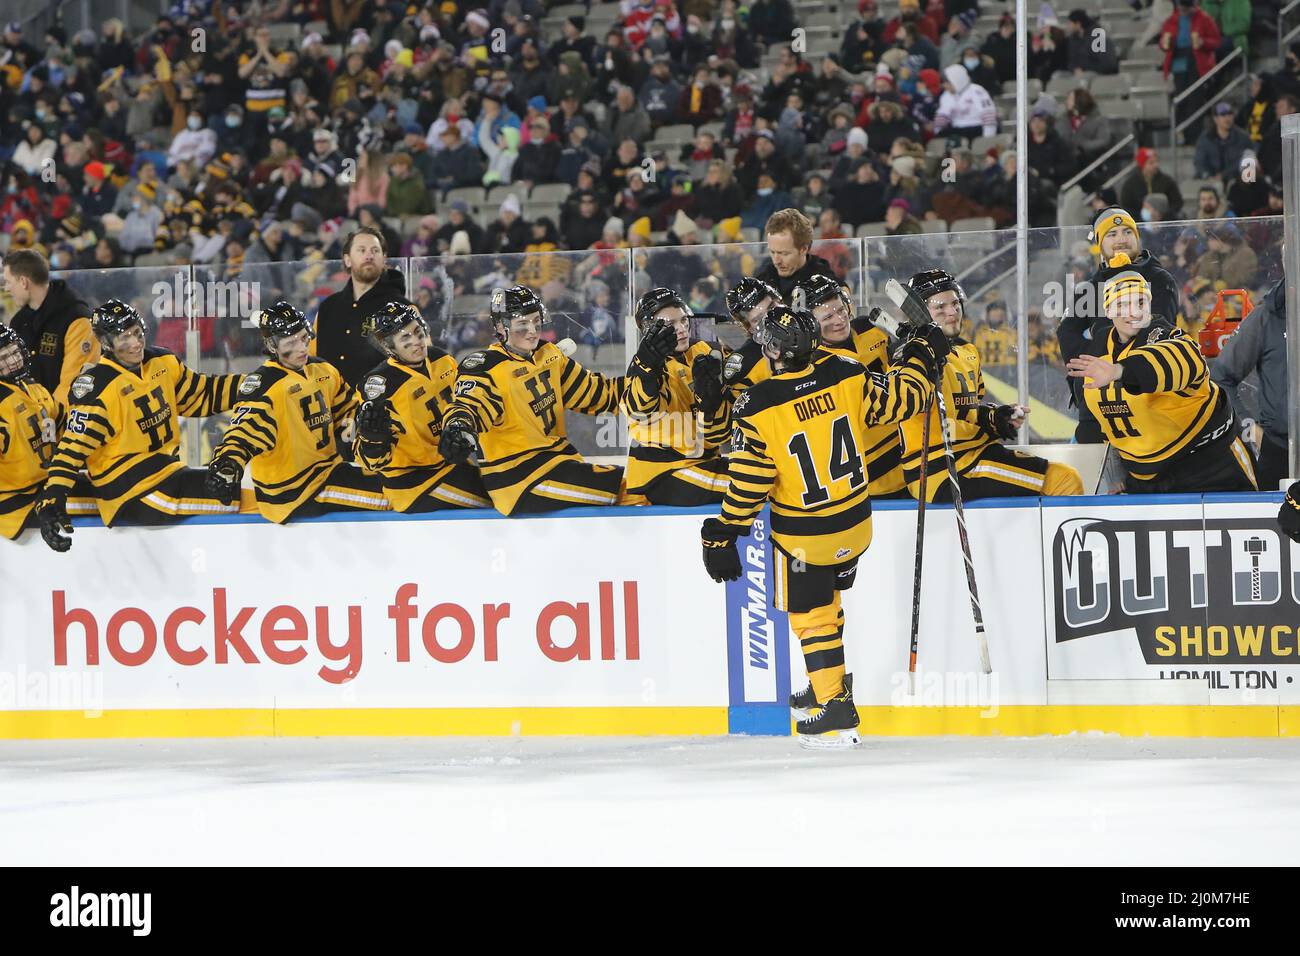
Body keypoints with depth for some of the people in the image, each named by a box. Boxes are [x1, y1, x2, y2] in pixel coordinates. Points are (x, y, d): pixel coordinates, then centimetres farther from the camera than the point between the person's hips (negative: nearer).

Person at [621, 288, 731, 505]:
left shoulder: (702, 355, 8)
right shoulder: (643, 363, -5)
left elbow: (718, 434, 3)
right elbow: (639, 409, -29)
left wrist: (710, 391, -18)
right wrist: (649, 363, -44)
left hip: (701, 460, 7)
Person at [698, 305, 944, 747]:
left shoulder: (756, 408, -21)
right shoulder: (847, 377, -12)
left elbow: (748, 482, -16)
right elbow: (900, 400, 1)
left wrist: (722, 535, -5)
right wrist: (922, 356, 20)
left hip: (803, 538, -5)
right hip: (854, 526, 5)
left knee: (811, 616, 9)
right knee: (827, 604, 26)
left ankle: (836, 711, 7)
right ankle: (829, 685, 36)